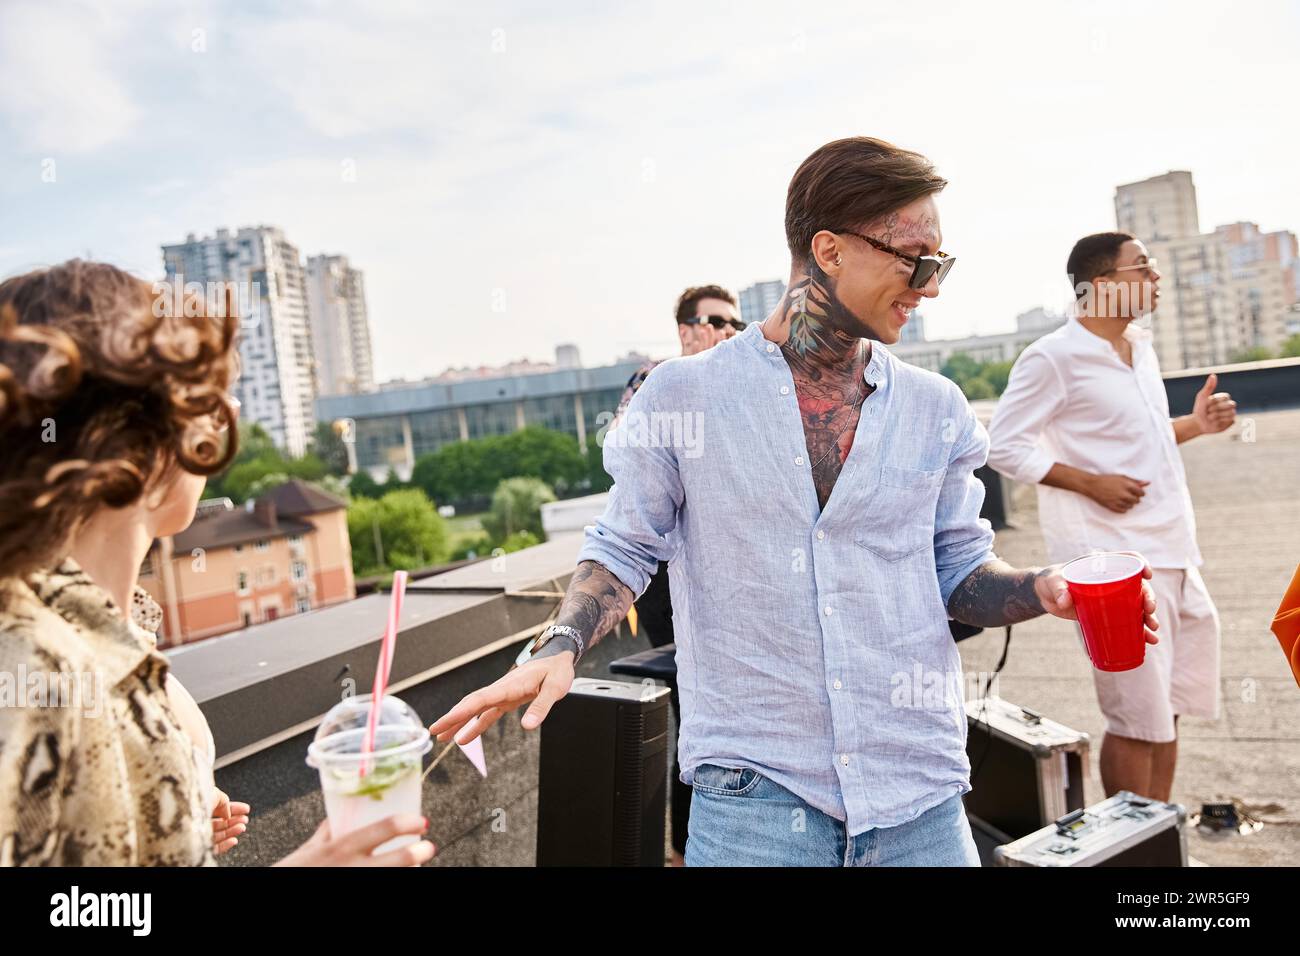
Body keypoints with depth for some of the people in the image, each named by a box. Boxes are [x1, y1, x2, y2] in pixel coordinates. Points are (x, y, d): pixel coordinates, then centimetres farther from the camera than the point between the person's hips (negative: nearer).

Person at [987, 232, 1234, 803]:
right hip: (1112, 559, -9)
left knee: (1168, 709, 16)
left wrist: (1195, 425, 6)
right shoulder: (1053, 358, -12)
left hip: (1171, 554, 9)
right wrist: (1090, 483, -18)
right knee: (1137, 720, -3)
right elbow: (1004, 446, -13)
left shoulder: (1140, 345, 14)